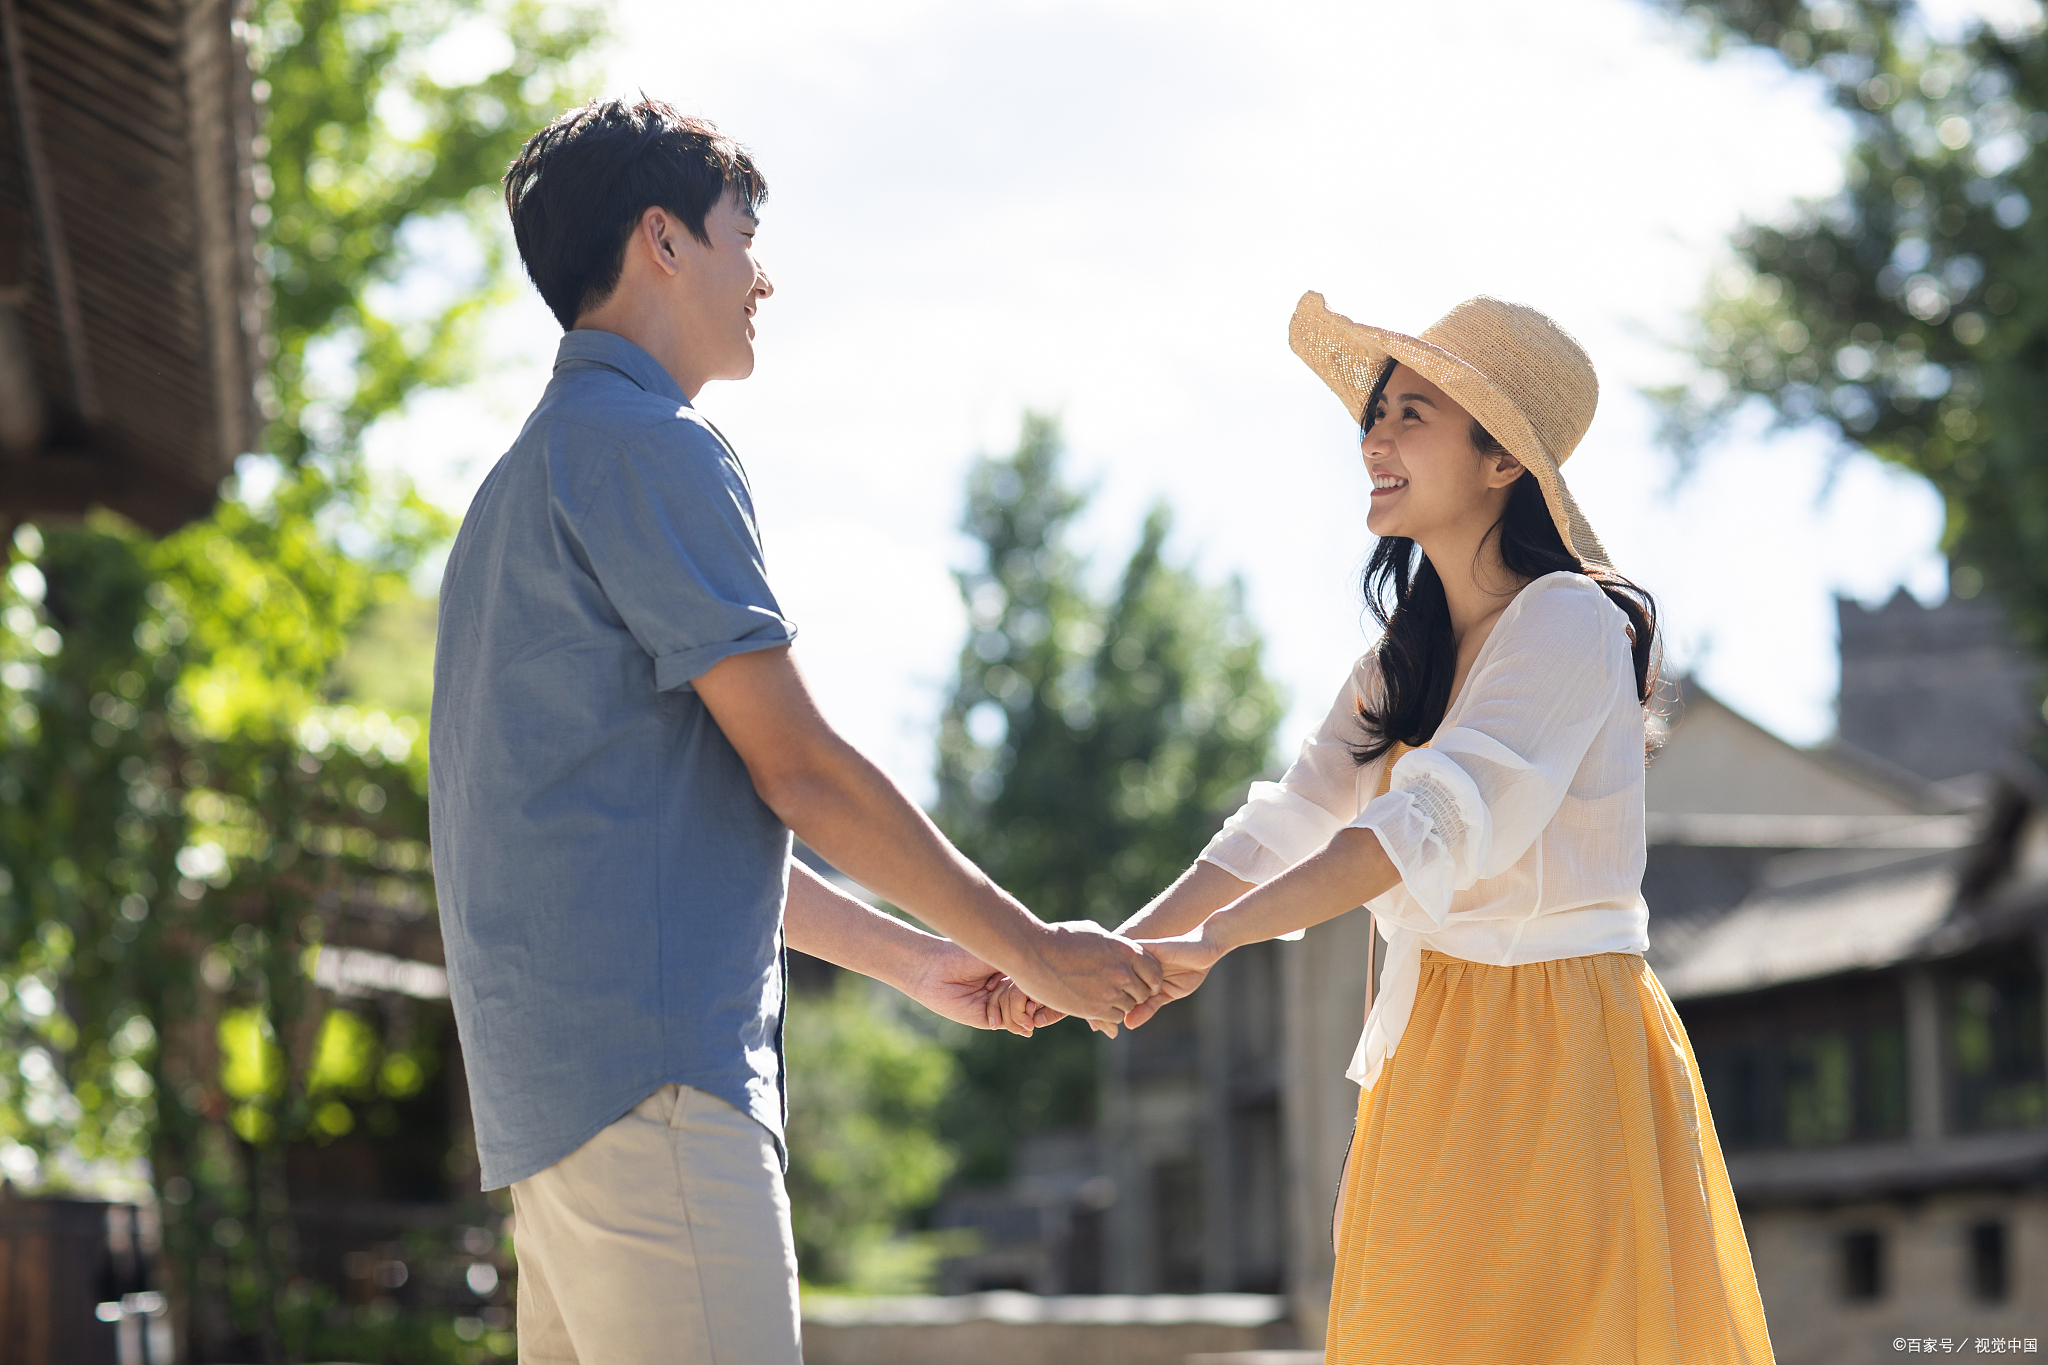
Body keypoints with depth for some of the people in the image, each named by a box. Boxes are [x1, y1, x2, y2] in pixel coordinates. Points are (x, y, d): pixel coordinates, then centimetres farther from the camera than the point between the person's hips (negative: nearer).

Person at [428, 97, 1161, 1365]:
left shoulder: (532, 473, 25)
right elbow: (797, 769, -10)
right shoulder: (655, 449, -7)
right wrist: (1033, 948, 0)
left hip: (551, 1086, 10)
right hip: (647, 1063, -10)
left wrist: (919, 960, 27)